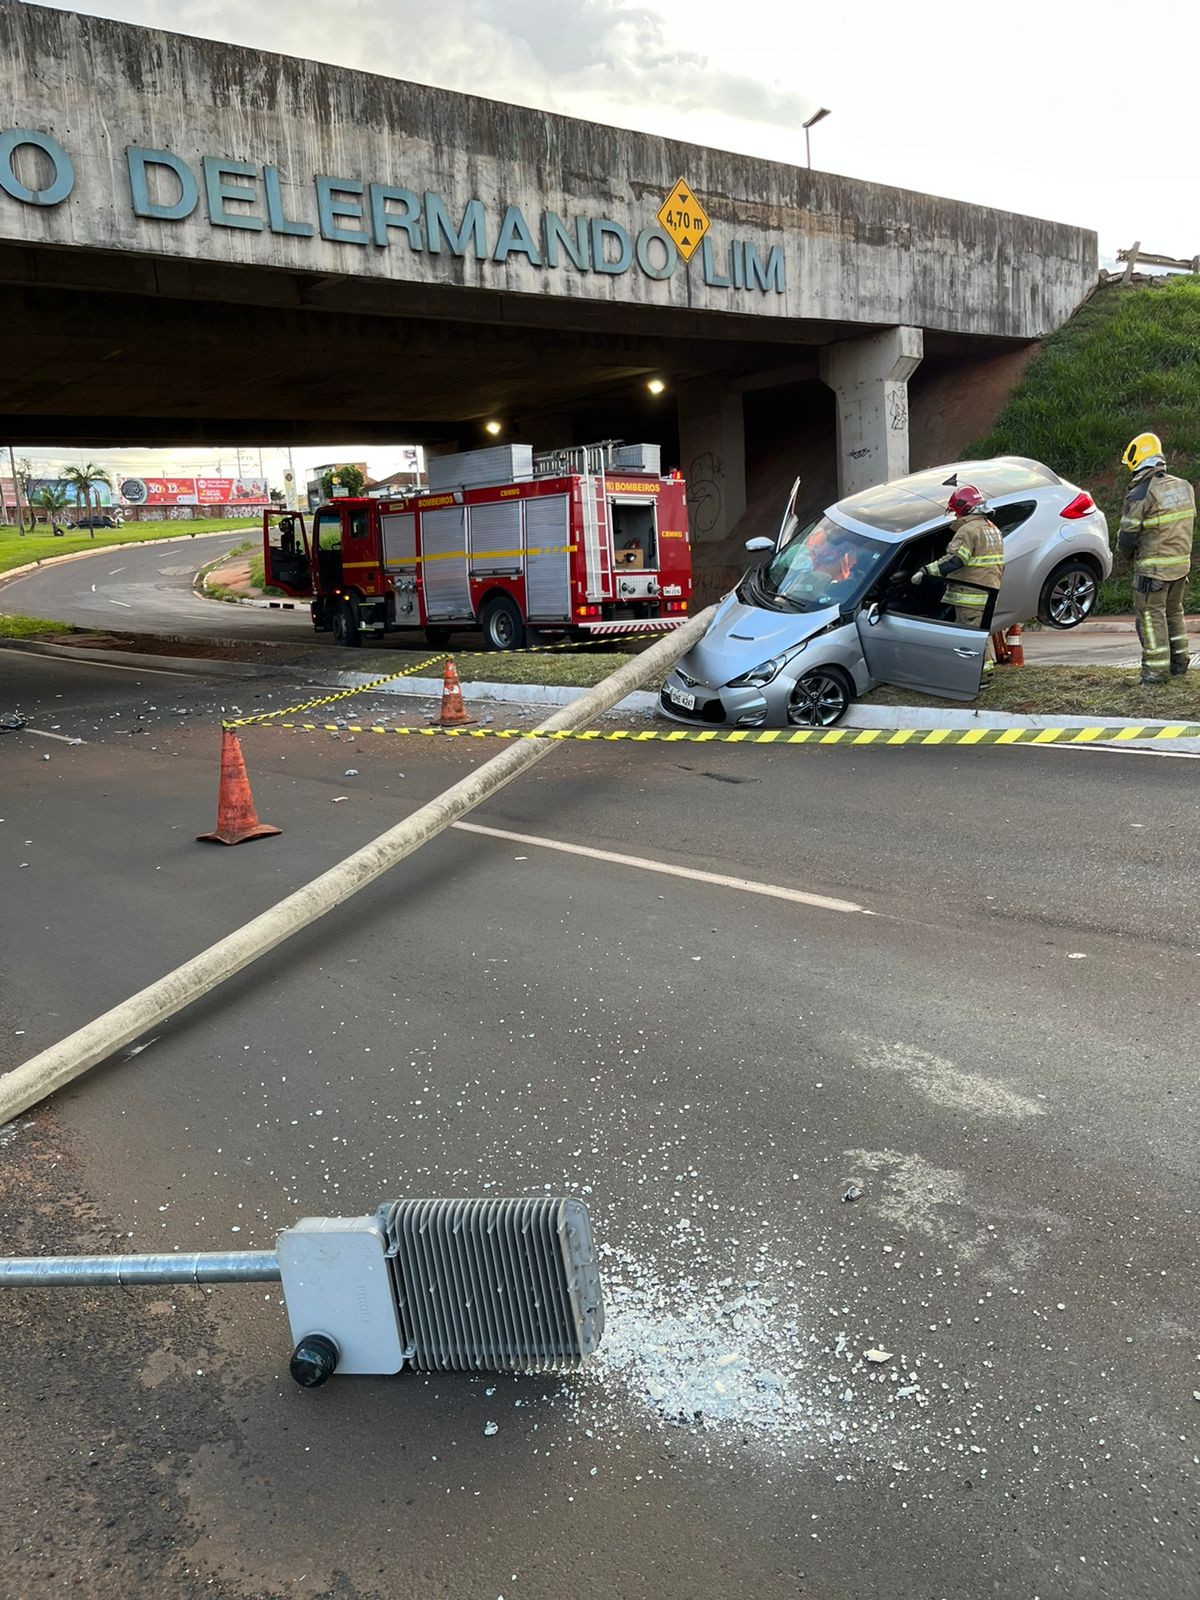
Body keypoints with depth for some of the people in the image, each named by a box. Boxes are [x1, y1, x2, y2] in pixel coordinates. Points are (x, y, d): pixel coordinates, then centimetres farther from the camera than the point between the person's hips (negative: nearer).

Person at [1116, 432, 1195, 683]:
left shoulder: (1140, 494, -17)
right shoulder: (1184, 487, 6)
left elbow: (1127, 536, -14)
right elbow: (1188, 525, 13)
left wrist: (1126, 554, 6)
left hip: (1153, 568, -7)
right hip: (1182, 562, 7)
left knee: (1151, 615, 1)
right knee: (1174, 612, 20)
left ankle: (1156, 669, 1)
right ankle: (1179, 663, 27)